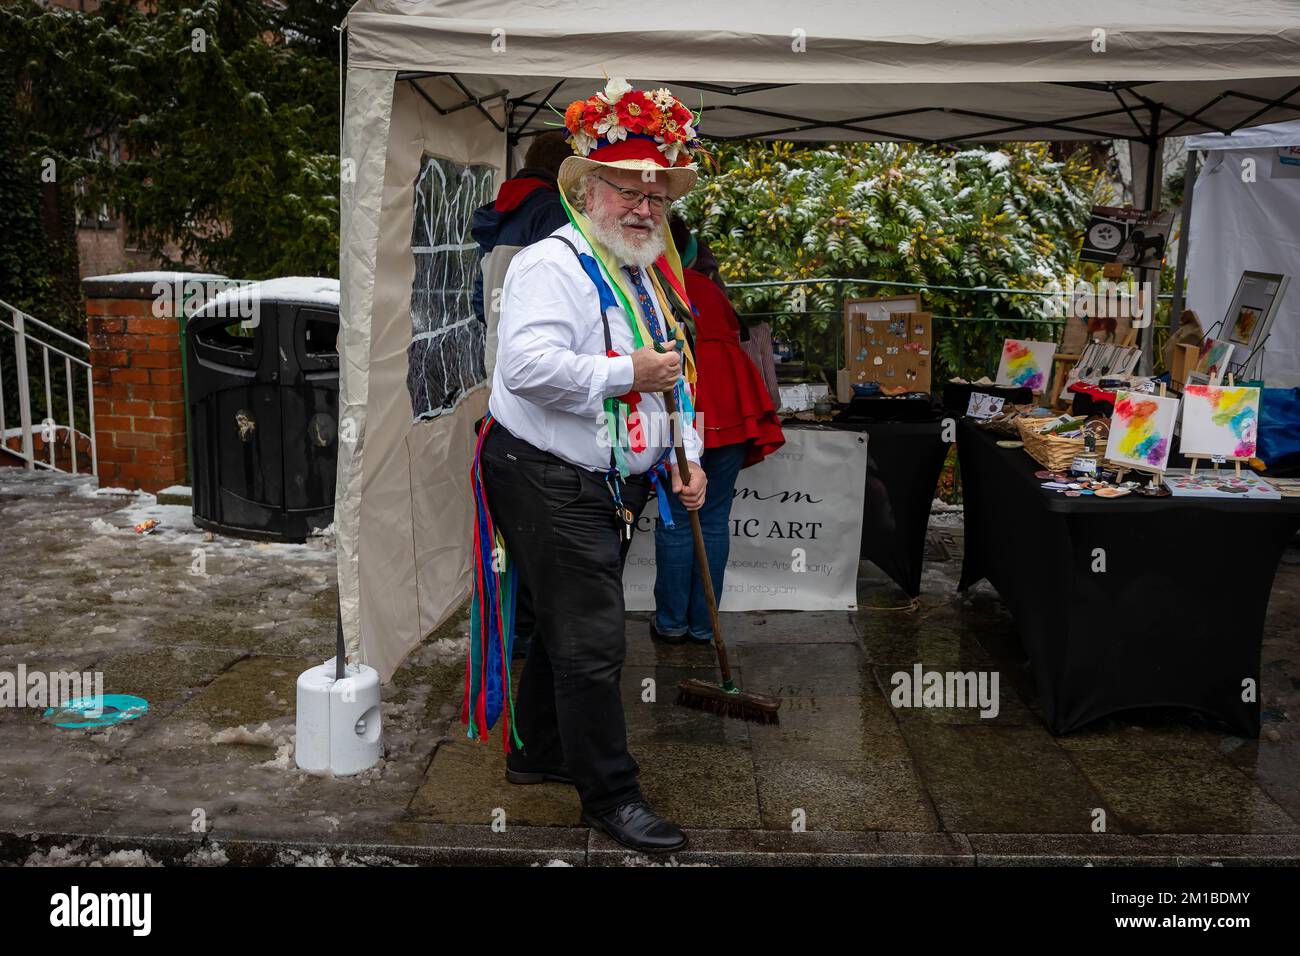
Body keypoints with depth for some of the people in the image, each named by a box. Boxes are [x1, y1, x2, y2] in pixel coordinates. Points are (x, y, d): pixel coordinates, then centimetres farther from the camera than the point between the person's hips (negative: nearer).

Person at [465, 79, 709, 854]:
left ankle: (538, 754, 37)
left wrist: (686, 459, 10)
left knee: (567, 625, 20)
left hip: (612, 486, 9)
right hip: (551, 485, -9)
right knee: (592, 640, -5)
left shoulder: (651, 275, 15)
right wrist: (626, 373, -23)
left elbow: (671, 375, 23)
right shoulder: (553, 265, -15)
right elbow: (527, 365, -31)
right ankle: (611, 793, 9)